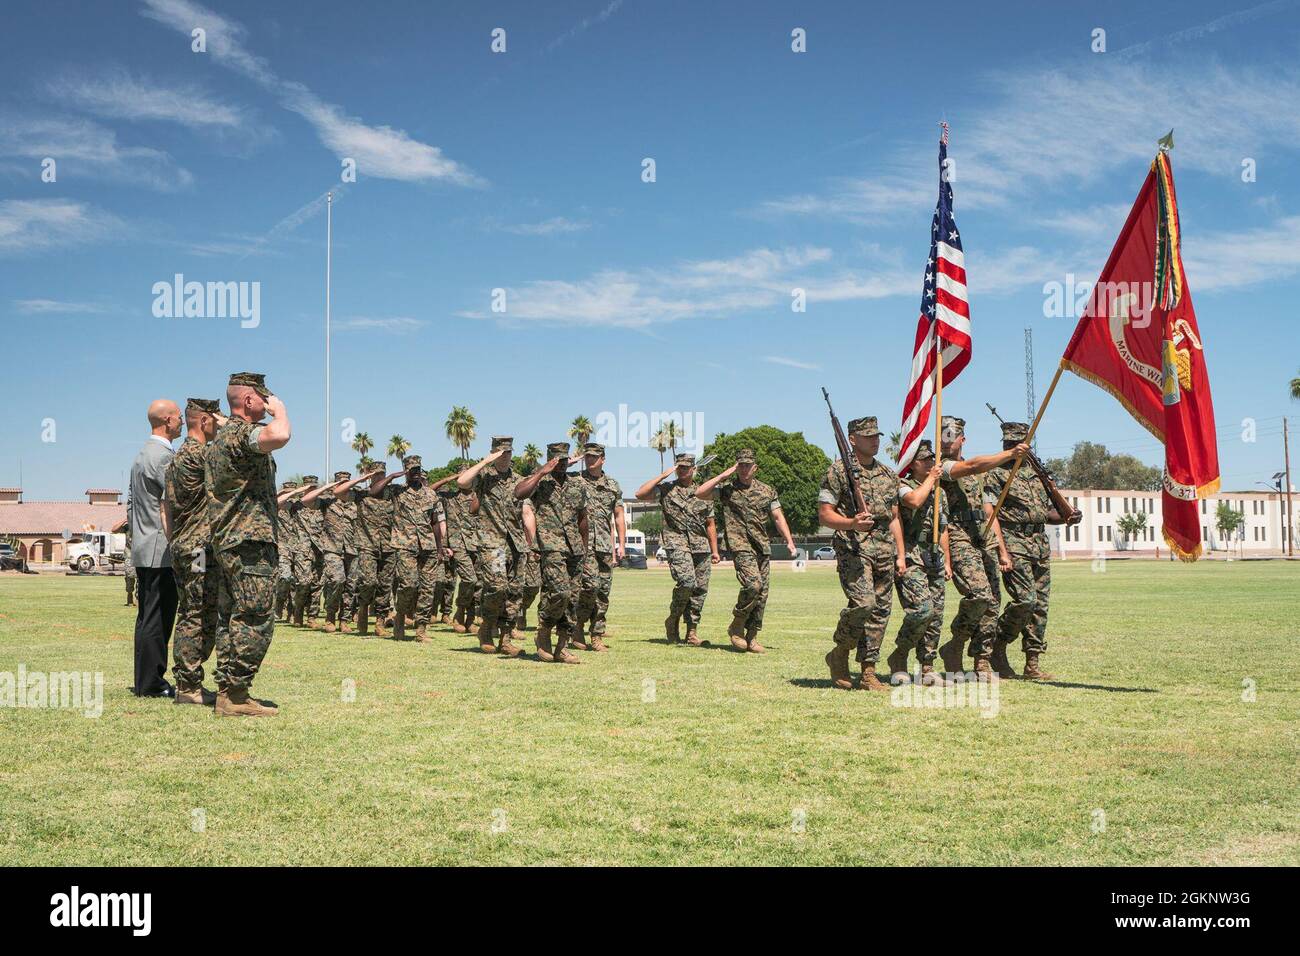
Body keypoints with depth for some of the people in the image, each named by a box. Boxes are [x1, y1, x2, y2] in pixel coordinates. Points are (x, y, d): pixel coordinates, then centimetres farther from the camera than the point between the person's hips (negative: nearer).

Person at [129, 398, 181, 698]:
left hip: (143, 550, 10)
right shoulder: (164, 456, -13)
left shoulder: (141, 455, 18)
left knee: (148, 617, 12)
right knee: (157, 618, -6)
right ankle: (151, 683, -4)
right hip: (162, 551, -10)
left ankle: (146, 681, 17)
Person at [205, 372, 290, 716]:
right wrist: (279, 408, -13)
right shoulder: (242, 433, -13)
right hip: (250, 543, -11)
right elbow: (280, 435, -35)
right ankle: (236, 695, -9)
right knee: (255, 621, -9)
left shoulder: (220, 437, 21)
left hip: (225, 542, 11)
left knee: (230, 619, 11)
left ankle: (227, 691, 13)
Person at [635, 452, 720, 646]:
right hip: (677, 543, -5)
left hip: (701, 546, 5)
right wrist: (662, 475, -7)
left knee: (700, 589, 2)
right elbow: (640, 494, -10)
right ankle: (673, 620, -2)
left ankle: (692, 632, 12)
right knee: (687, 582, -23)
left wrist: (715, 550, 16)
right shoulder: (666, 489, 6)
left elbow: (710, 524, 21)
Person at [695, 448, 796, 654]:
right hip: (740, 545, -5)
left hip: (763, 548, 5)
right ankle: (736, 626, -3)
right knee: (753, 584, -22)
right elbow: (699, 493, -6)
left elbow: (778, 517, 14)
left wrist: (789, 541, 4)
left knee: (762, 593, 2)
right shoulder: (727, 488, 5)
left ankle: (751, 637, 12)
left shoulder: (767, 491, 14)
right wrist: (723, 476, -7)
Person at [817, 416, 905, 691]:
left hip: (885, 550, 6)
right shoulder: (838, 470, -2)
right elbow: (824, 514, -5)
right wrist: (851, 523, -22)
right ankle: (839, 654, 2)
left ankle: (868, 672, 10)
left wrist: (900, 555, 14)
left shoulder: (889, 474, 17)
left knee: (881, 610, 4)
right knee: (863, 603, -21)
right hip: (854, 547, -6)